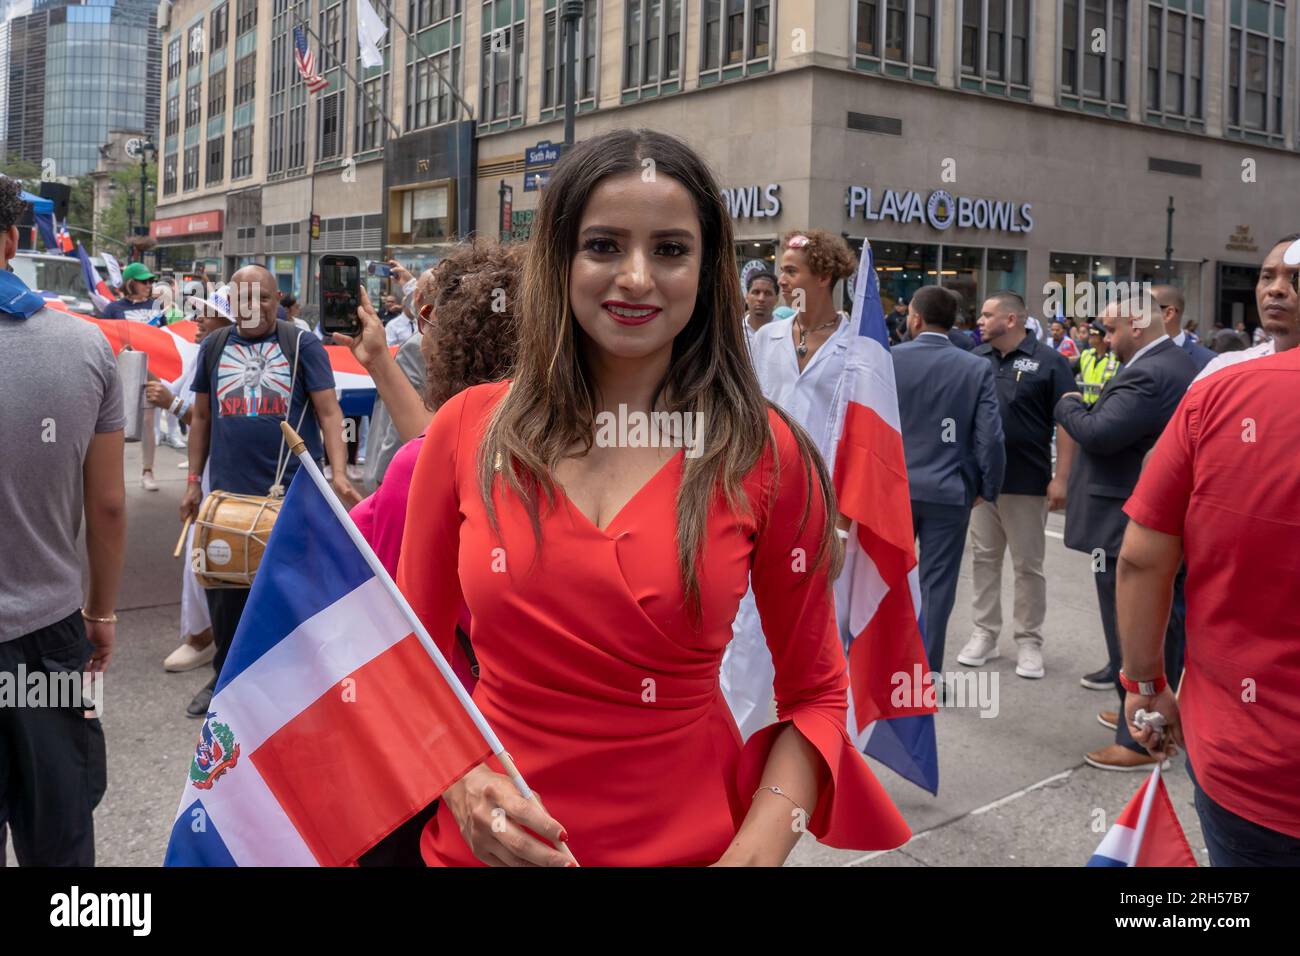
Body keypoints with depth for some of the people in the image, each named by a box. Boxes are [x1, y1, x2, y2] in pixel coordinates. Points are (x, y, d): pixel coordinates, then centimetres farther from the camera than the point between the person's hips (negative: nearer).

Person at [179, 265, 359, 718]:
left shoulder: (302, 345, -1)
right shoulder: (214, 346, 10)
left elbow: (329, 412, -7)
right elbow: (201, 417, 16)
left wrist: (339, 473, -20)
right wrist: (194, 481, 12)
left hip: (293, 492, -3)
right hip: (228, 492, 3)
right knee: (224, 588, 10)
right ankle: (225, 677, 29)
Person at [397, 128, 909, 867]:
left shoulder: (766, 455, -10)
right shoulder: (468, 429, -7)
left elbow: (815, 694, -2)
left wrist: (752, 855, -15)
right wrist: (460, 782, -13)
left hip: (691, 845, -1)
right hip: (484, 845, 2)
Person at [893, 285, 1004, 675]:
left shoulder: (885, 360, -5)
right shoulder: (977, 368, -4)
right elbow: (990, 437, -8)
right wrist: (987, 488, 4)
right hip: (949, 490, 0)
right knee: (936, 584, 7)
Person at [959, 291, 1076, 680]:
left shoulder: (1049, 361, -7)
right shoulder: (975, 359, 5)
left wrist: (1061, 478, -13)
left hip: (1027, 481, -4)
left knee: (1028, 564, 6)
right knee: (984, 558, 11)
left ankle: (1029, 641, 16)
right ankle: (984, 633, 22)